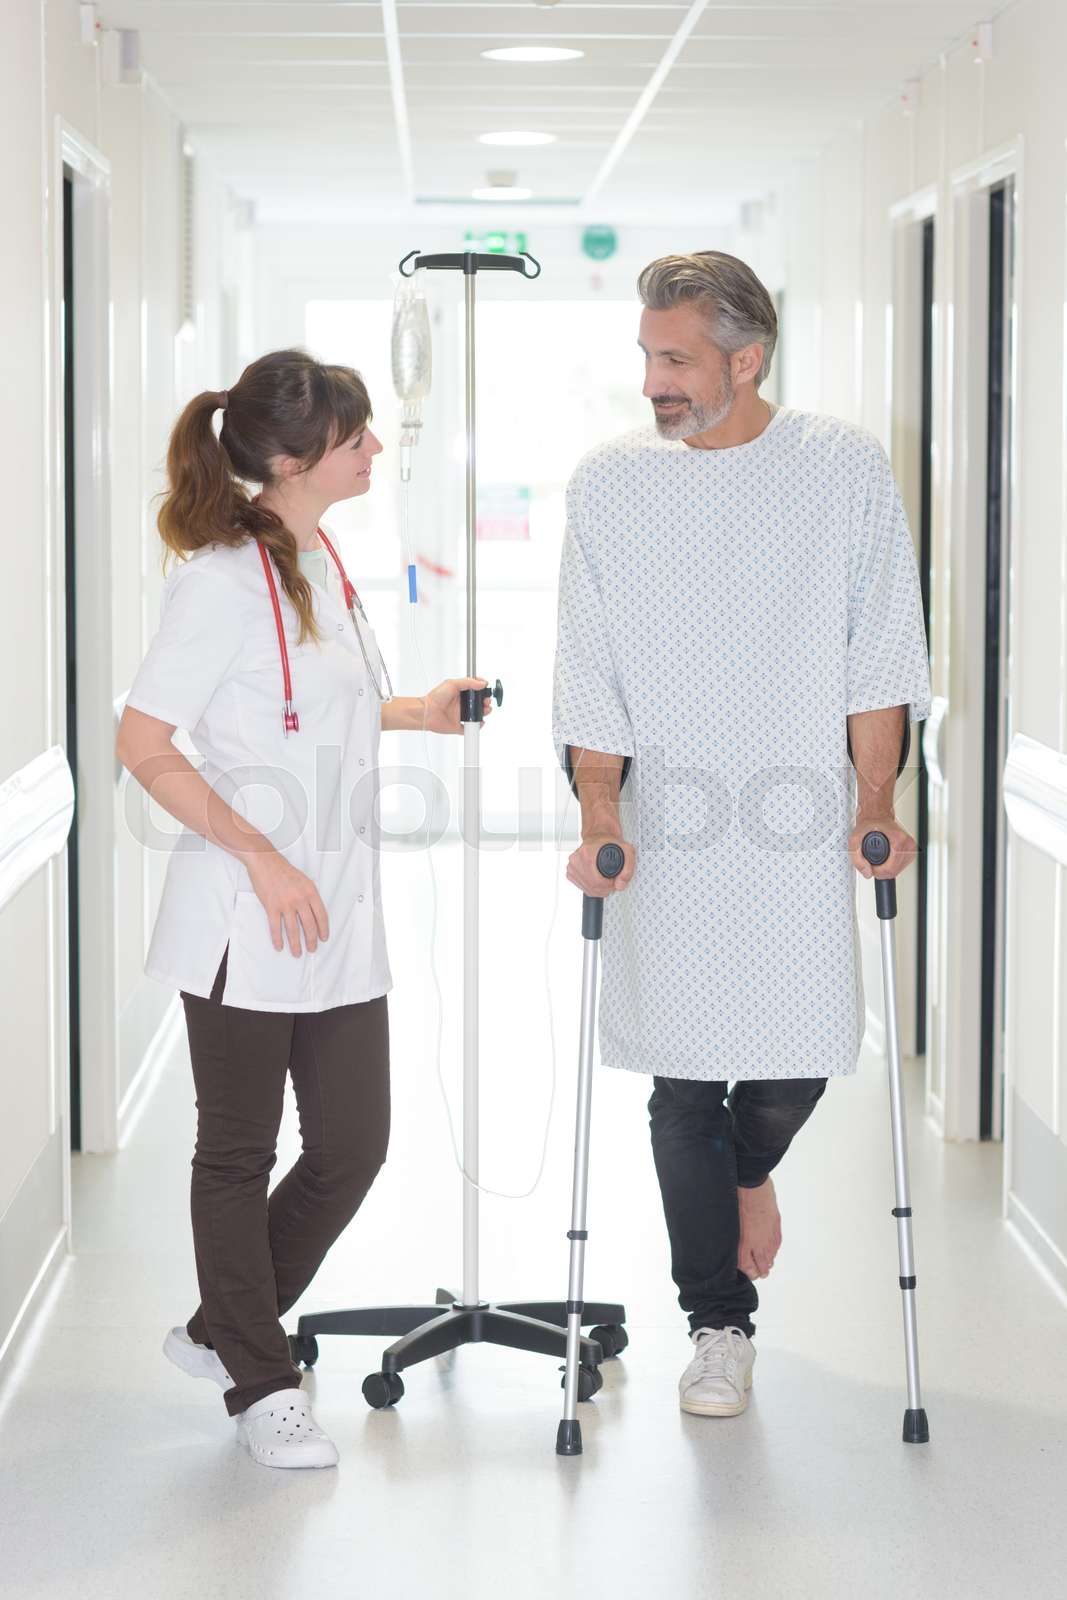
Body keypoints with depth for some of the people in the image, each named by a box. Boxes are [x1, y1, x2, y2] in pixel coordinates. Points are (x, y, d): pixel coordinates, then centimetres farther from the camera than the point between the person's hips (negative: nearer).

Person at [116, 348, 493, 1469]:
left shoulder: (321, 564, 12)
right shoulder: (224, 576, -14)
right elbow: (143, 745, -16)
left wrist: (418, 710, 14)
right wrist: (262, 859, -20)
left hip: (339, 913, 8)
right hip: (245, 920, -8)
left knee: (352, 1147, 9)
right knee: (238, 1153, 7)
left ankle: (222, 1330, 29)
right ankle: (260, 1383, 21)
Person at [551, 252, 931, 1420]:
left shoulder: (844, 468, 1)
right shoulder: (608, 483, 3)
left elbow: (880, 653, 2)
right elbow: (590, 671, 3)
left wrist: (876, 803, -5)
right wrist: (598, 817, -6)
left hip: (801, 820, 0)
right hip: (666, 829, 0)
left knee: (799, 1054, -1)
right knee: (683, 1083, 1)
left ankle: (749, 1169, 35)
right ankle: (719, 1325, 15)